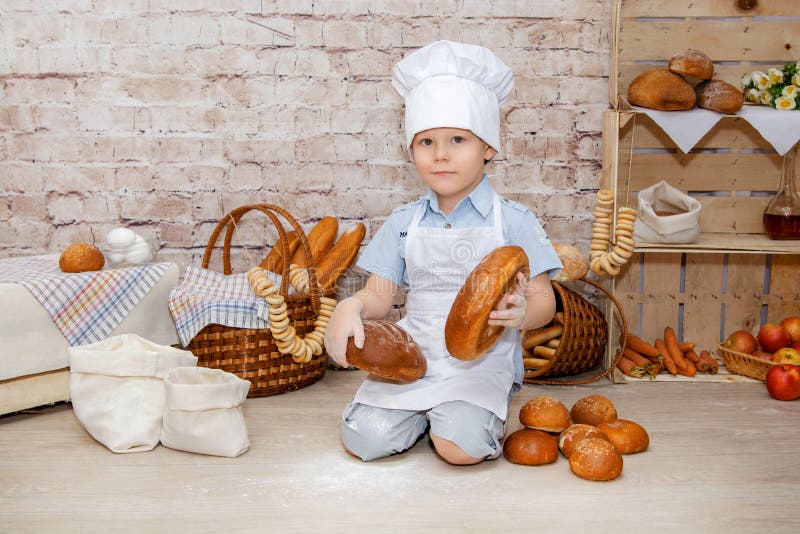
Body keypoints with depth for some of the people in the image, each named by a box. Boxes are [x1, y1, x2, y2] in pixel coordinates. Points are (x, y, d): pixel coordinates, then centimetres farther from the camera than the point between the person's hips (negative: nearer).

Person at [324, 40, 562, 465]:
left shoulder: (512, 221, -3)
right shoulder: (403, 223, 6)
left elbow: (544, 299, -3)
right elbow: (379, 294, 5)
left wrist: (522, 313, -28)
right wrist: (350, 307, -19)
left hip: (481, 363, -2)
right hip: (411, 359, 3)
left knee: (459, 446, -26)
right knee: (362, 440, -14)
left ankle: (472, 411, 10)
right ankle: (424, 410, 16)